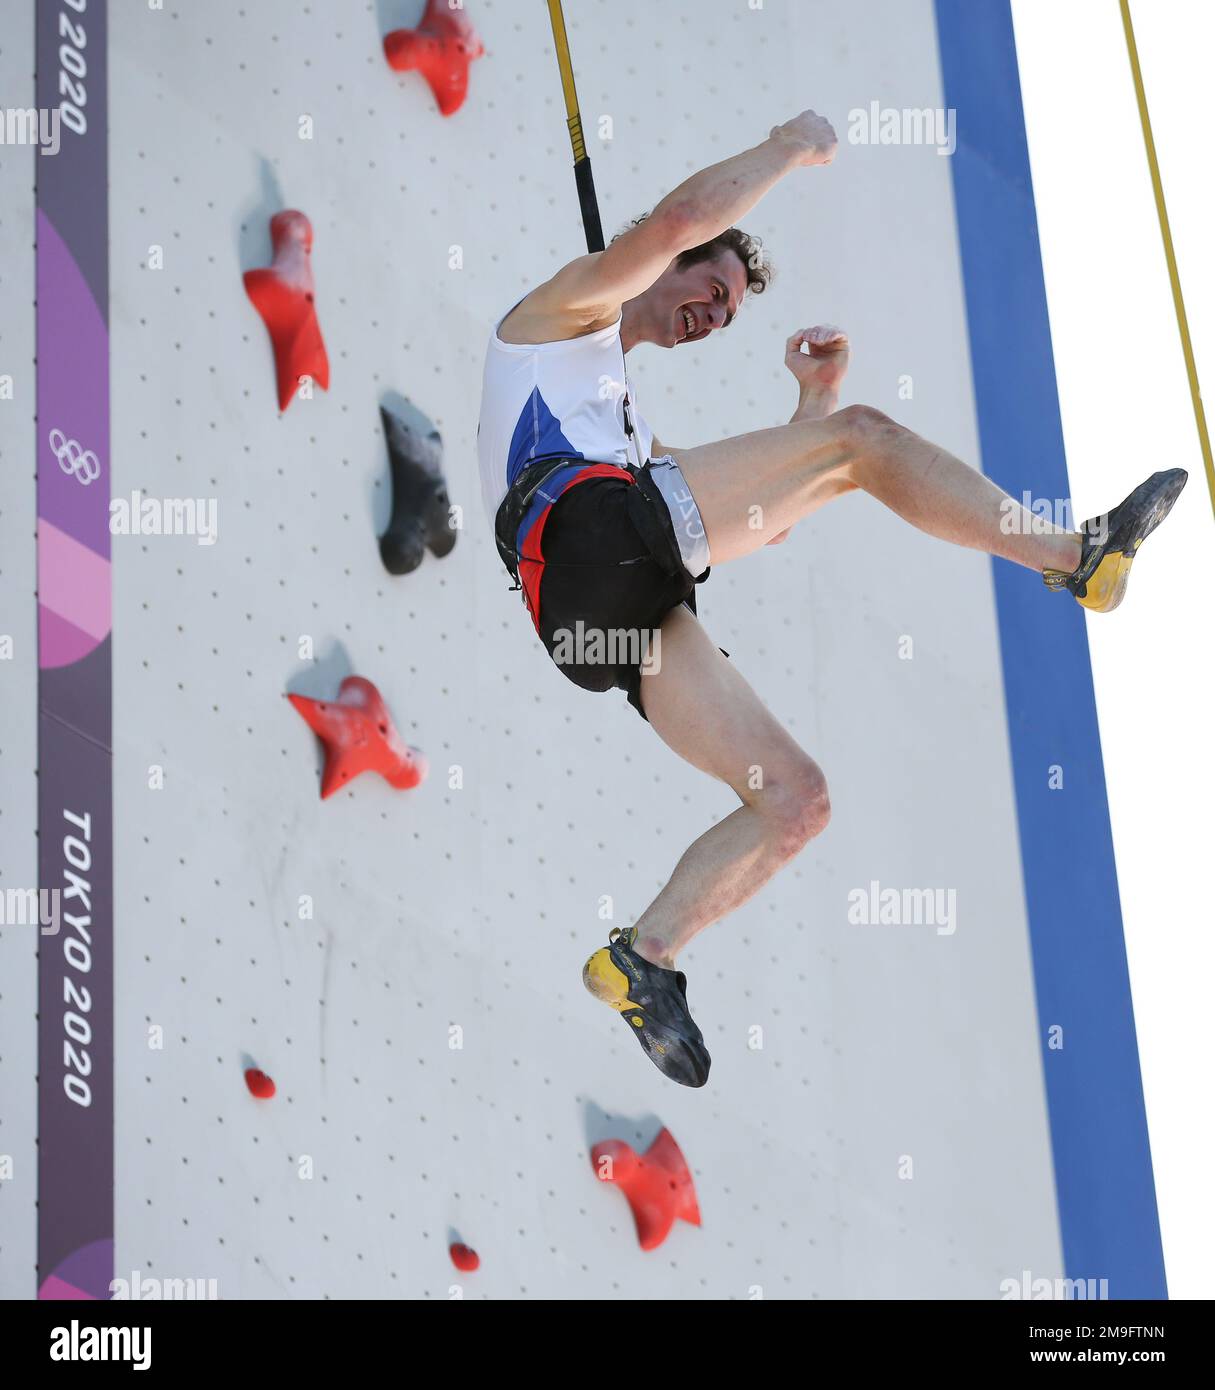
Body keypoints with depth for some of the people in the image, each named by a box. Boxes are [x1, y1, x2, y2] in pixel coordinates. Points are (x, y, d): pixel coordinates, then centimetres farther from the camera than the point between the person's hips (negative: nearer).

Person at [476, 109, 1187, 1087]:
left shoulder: (616, 406, 43)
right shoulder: (568, 307, 21)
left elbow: (766, 521, 38)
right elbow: (684, 216, -1)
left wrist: (814, 401, 30)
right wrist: (792, 148, 14)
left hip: (629, 612, 8)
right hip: (594, 531, -8)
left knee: (795, 798, 0)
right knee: (863, 437, -9)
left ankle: (642, 961, -5)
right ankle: (1079, 555, -5)